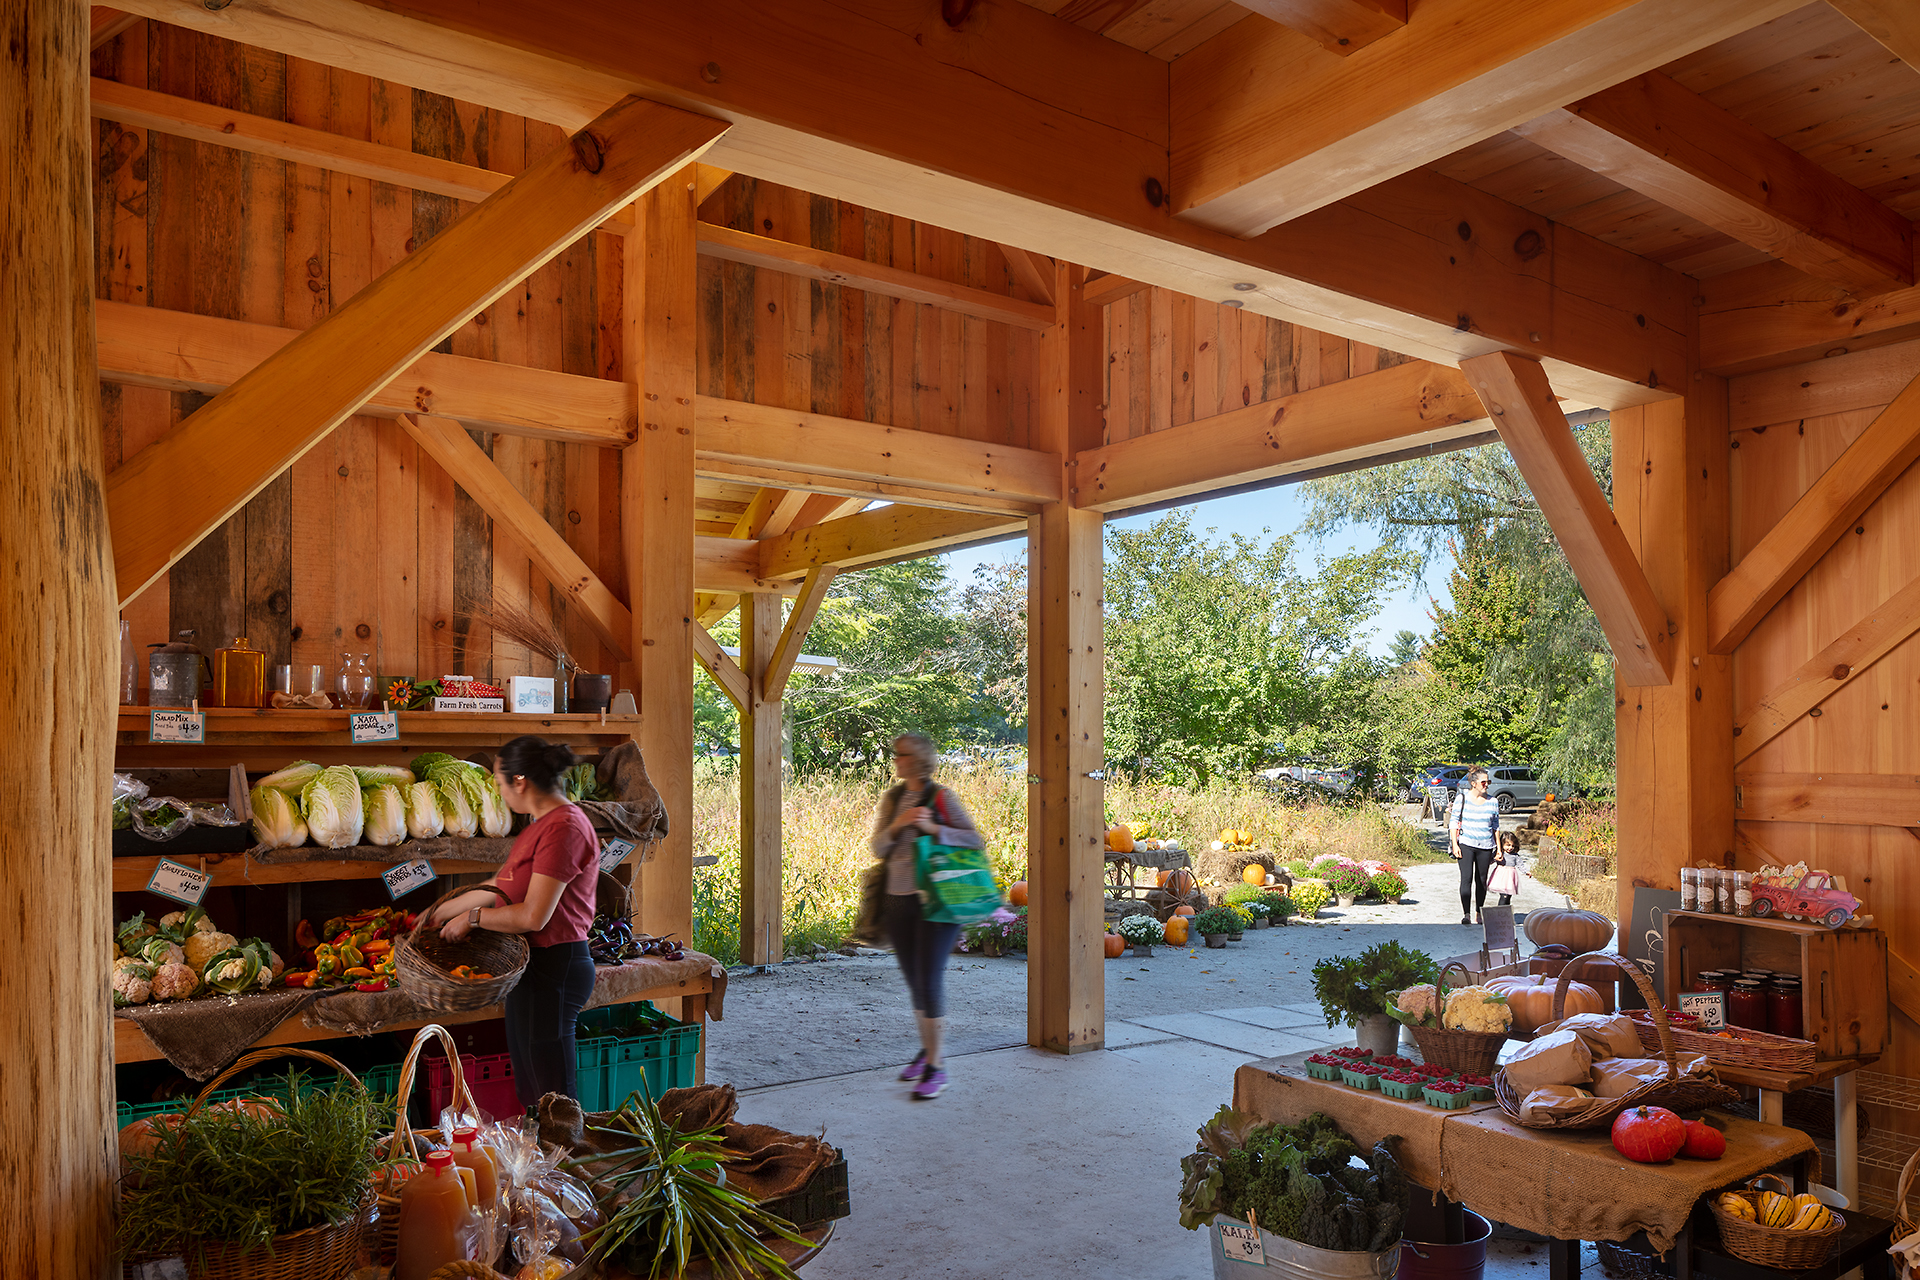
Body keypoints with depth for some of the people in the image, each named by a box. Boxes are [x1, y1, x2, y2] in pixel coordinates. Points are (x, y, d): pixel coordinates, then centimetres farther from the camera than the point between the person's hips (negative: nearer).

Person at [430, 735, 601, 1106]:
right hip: (533, 965, 10)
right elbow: (500, 887, 22)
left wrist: (472, 917, -7)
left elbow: (533, 916, -22)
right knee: (528, 1091, 17)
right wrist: (444, 912, 26)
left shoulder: (563, 828, -19)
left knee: (552, 1095, -2)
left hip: (552, 968, -10)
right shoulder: (541, 825, 14)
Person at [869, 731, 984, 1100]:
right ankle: (927, 1051, 31)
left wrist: (933, 828, -20)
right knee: (913, 982, 14)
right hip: (898, 900, 6)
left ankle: (935, 1067, 2)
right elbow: (877, 849, 4)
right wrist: (897, 824, -14)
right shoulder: (891, 799, 9)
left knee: (931, 981, -7)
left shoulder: (942, 797, -7)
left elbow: (976, 840, -9)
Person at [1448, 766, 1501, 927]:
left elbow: (1496, 827, 15)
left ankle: (1478, 914, 19)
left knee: (1481, 881, 6)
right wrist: (1454, 845, -6)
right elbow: (1453, 822, 2)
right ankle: (1466, 914, -14)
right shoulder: (1462, 799, 1)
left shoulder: (1492, 802, 8)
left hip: (1485, 847, 3)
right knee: (1466, 878, -13)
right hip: (1465, 844, -3)